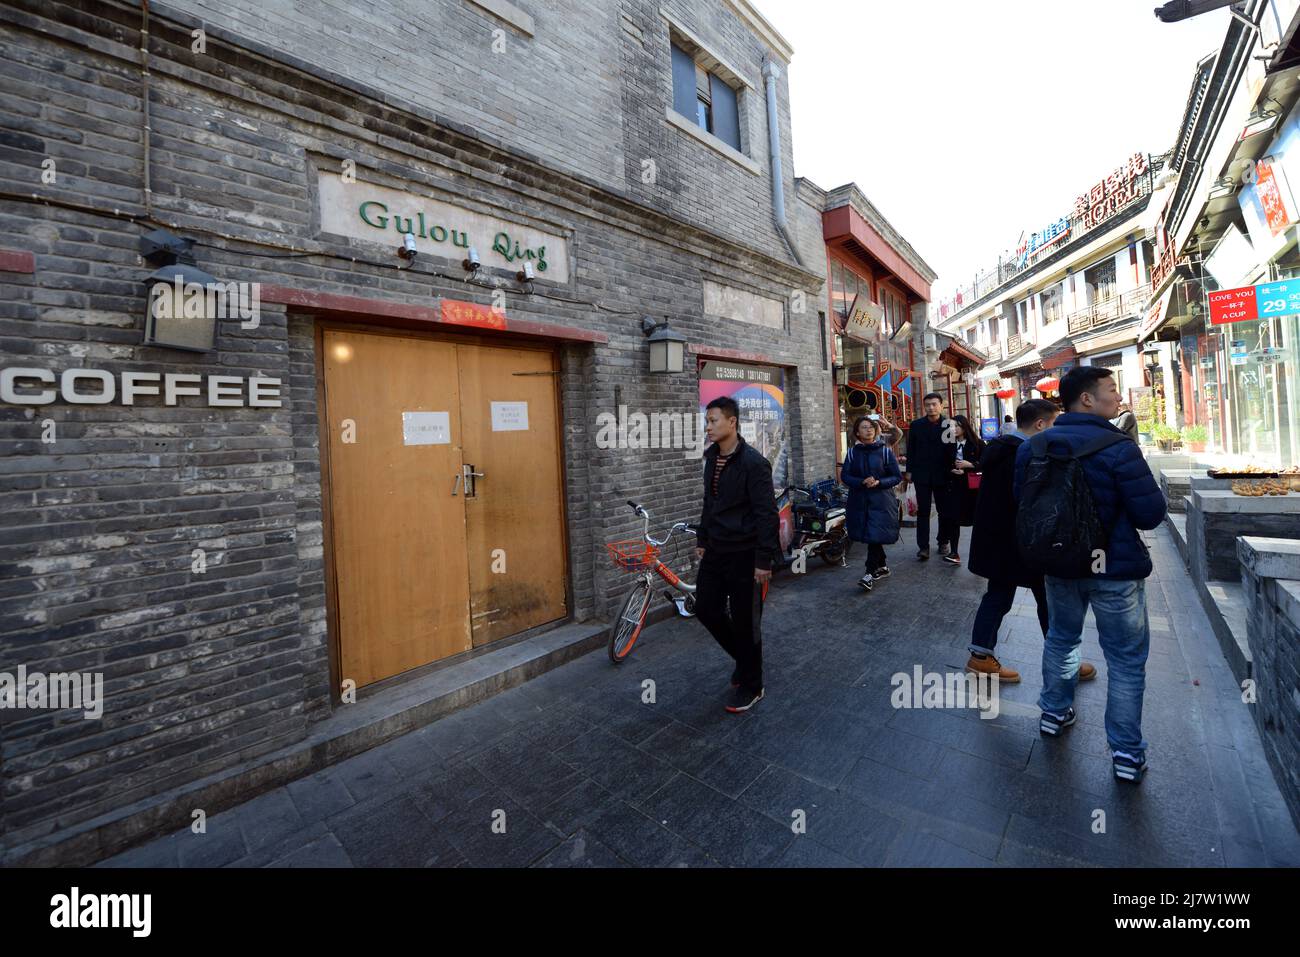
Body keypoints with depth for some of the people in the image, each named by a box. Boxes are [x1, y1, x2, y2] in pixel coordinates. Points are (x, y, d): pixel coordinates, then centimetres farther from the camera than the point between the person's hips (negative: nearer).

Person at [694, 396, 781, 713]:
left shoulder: (753, 461, -17)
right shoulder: (711, 458, 8)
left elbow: (767, 514, -18)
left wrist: (763, 560, -19)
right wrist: (703, 540, 18)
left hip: (744, 554, -8)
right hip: (716, 551, 8)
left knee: (744, 621, 4)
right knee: (706, 610, 12)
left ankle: (751, 686, 25)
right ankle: (744, 658, 37)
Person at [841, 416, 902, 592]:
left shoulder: (885, 451, -1)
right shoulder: (852, 452, 5)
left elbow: (897, 477, 0)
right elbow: (844, 476, 1)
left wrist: (878, 482, -18)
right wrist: (862, 482, -17)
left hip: (881, 500, -3)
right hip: (859, 500, 3)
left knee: (875, 536, -11)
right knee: (869, 536, 11)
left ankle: (870, 572, -3)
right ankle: (882, 567, 29)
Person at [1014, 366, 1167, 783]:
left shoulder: (1033, 446, -4)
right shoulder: (1118, 448, -20)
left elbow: (1020, 500, 7)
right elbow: (1151, 514, -16)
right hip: (1114, 569, -5)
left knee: (1060, 637, 24)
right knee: (1126, 659, 10)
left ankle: (1054, 712, 38)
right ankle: (1126, 751, 19)